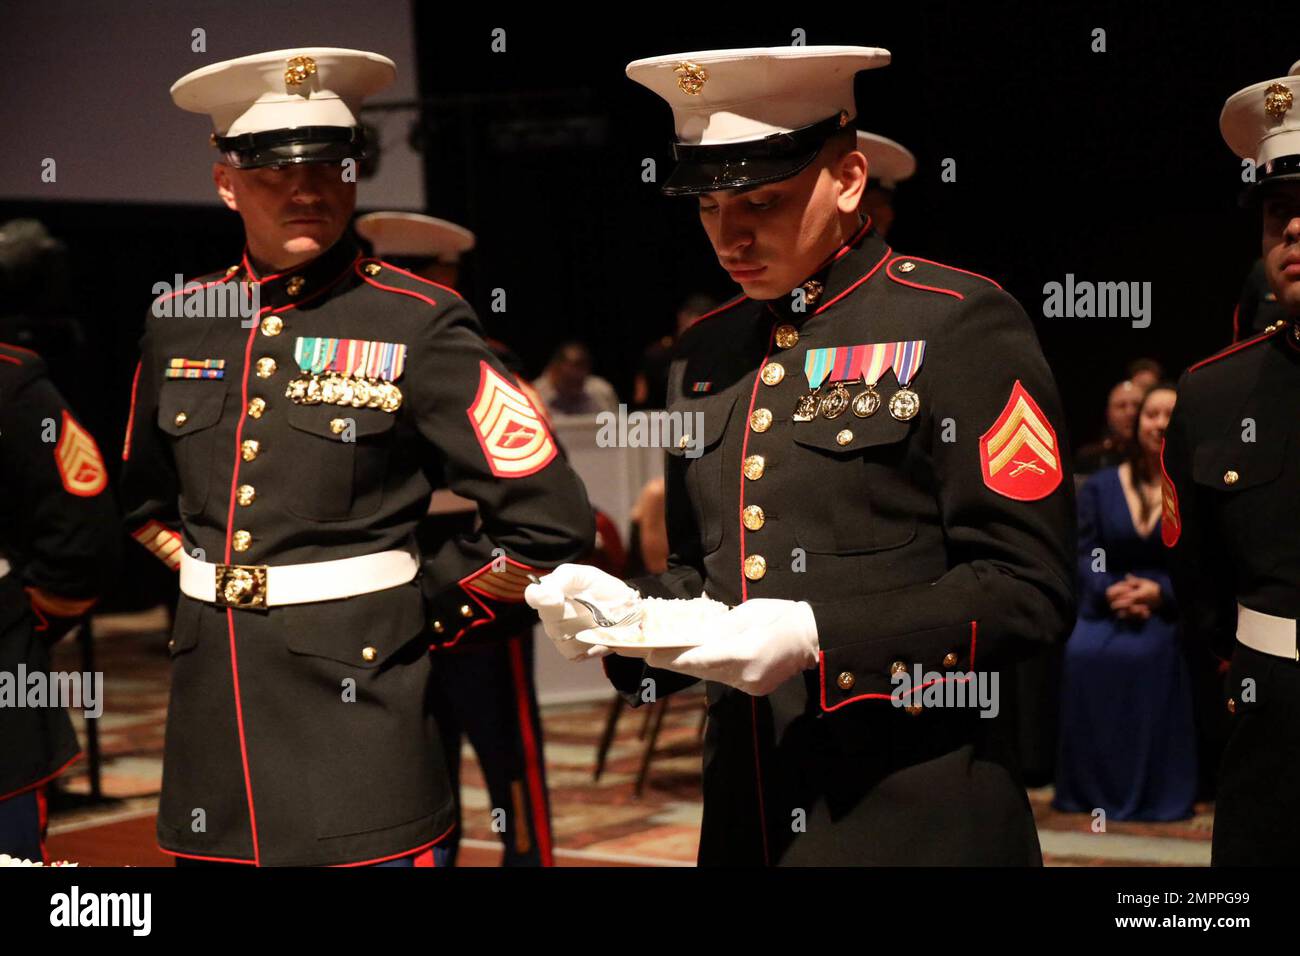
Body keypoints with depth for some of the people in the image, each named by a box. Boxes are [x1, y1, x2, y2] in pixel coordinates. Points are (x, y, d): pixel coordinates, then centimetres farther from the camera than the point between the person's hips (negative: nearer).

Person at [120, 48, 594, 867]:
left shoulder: (417, 322, -6)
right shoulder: (178, 323, 8)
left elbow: (551, 521, -8)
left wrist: (422, 616, -3)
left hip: (359, 701, -4)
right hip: (210, 715, 5)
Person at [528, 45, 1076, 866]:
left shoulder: (959, 322, -8)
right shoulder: (706, 353, 11)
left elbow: (1027, 588, -13)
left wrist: (816, 638, -21)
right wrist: (631, 614, -1)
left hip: (914, 820, -6)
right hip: (747, 816, 6)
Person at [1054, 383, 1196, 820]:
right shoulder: (1099, 488, 12)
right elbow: (1086, 556, 4)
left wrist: (1160, 592, -20)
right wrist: (1109, 591, -17)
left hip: (1167, 607, -2)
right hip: (1105, 605, 2)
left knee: (1148, 652, -37)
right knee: (1083, 652, -32)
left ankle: (1151, 790, -21)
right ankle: (1089, 788, -17)